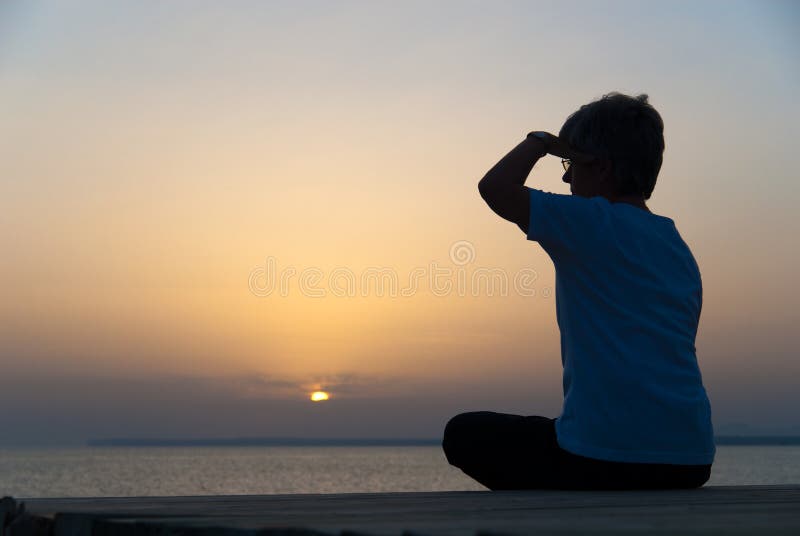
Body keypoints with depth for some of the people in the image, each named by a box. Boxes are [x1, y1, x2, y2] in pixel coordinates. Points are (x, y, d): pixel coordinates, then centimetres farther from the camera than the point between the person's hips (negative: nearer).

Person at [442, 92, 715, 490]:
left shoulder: (595, 224, -10)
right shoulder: (681, 251, 14)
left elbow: (495, 188, -15)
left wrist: (541, 142, 2)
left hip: (606, 457, -8)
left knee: (464, 435, 13)